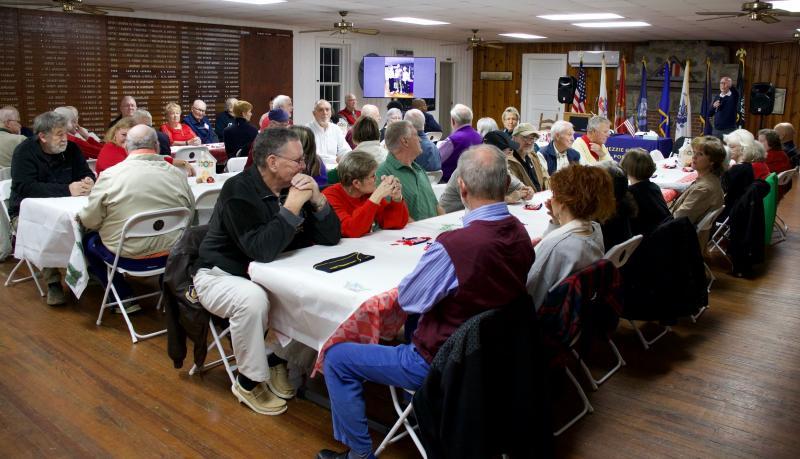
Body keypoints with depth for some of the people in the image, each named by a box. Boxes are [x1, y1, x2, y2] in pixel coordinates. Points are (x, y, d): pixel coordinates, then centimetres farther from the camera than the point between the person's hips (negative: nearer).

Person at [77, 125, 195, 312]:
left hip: (129, 257, -3)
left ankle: (124, 299, 21)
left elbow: (89, 221, -2)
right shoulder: (178, 175, -4)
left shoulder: (111, 175, -11)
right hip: (172, 255, 3)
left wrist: (80, 216, 21)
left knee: (88, 240, 23)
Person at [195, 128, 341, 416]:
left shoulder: (292, 187, -5)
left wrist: (317, 200, -20)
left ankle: (278, 360, 5)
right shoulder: (239, 190, -23)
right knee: (253, 299, -35)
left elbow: (330, 238, -5)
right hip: (221, 276, -6)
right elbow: (262, 250, -34)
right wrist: (292, 206, -32)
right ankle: (248, 382, -12)